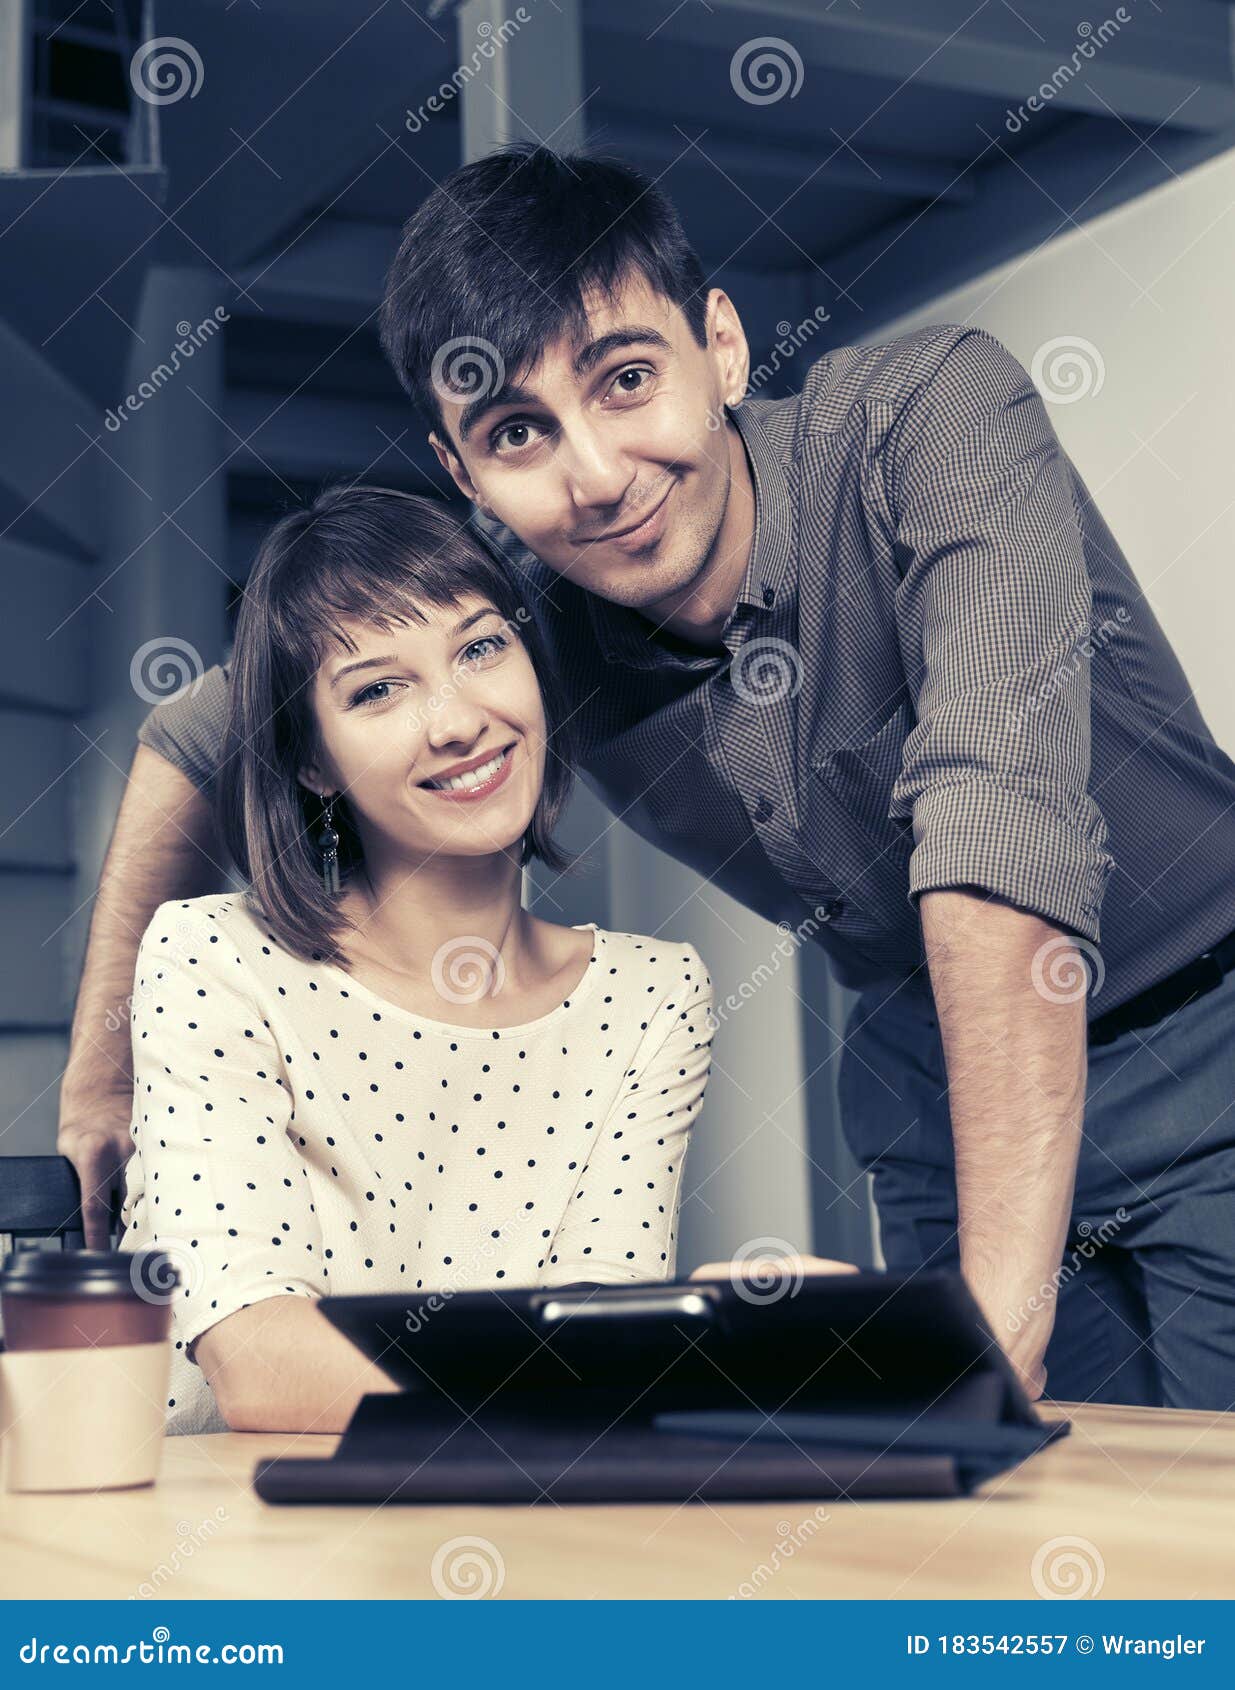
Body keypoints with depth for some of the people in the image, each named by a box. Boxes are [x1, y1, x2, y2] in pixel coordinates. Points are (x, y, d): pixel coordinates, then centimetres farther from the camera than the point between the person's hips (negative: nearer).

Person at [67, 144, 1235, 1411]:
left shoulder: (933, 410, -26)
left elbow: (1006, 811, -39)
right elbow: (195, 740, 3)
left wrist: (1003, 1308, -46)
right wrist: (99, 1082, 1)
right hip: (934, 1080, 3)